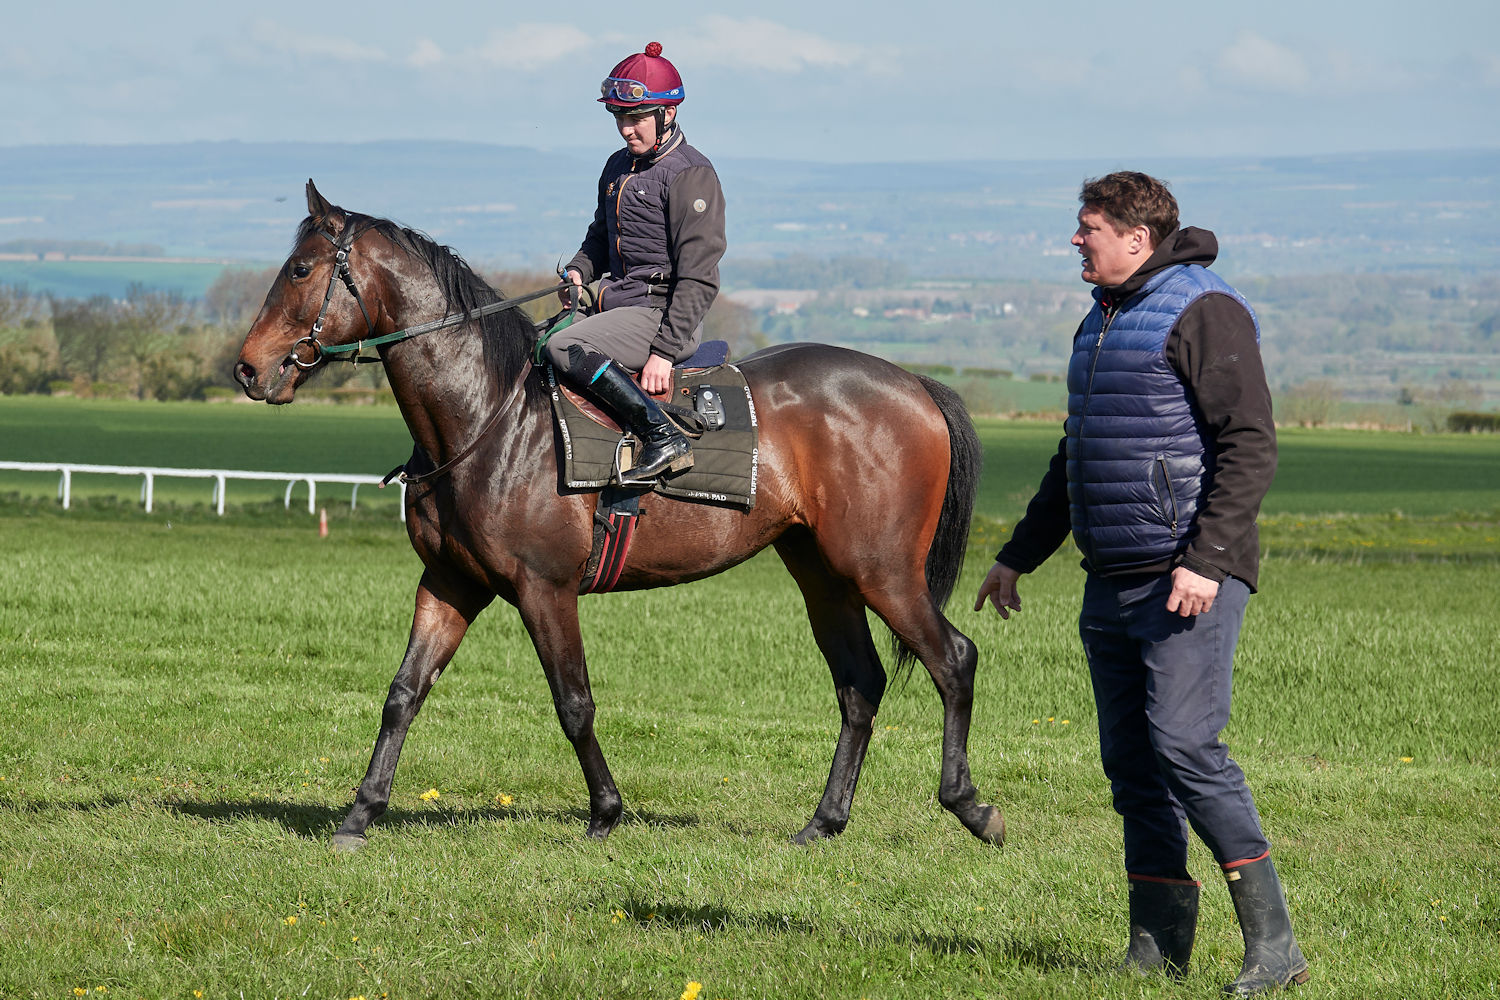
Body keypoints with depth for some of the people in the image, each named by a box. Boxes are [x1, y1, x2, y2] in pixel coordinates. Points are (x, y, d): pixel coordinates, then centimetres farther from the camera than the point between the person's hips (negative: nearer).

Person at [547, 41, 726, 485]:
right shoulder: (618, 167, 14)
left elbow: (698, 278, -17)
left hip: (663, 311, -9)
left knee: (564, 349, -28)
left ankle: (664, 436, -30)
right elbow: (601, 236, 31)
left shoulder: (690, 174, -12)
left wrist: (664, 351, -23)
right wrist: (580, 270, 7)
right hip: (620, 305, 9)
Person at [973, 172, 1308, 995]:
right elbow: (1075, 456, 30)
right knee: (1131, 762, 7)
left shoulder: (1202, 313, -9)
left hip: (1189, 577, -9)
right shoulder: (1101, 322, 20)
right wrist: (1019, 556, 30)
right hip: (1112, 583, 9)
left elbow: (1250, 447, -17)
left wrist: (1206, 561, -24)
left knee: (1184, 742, -18)